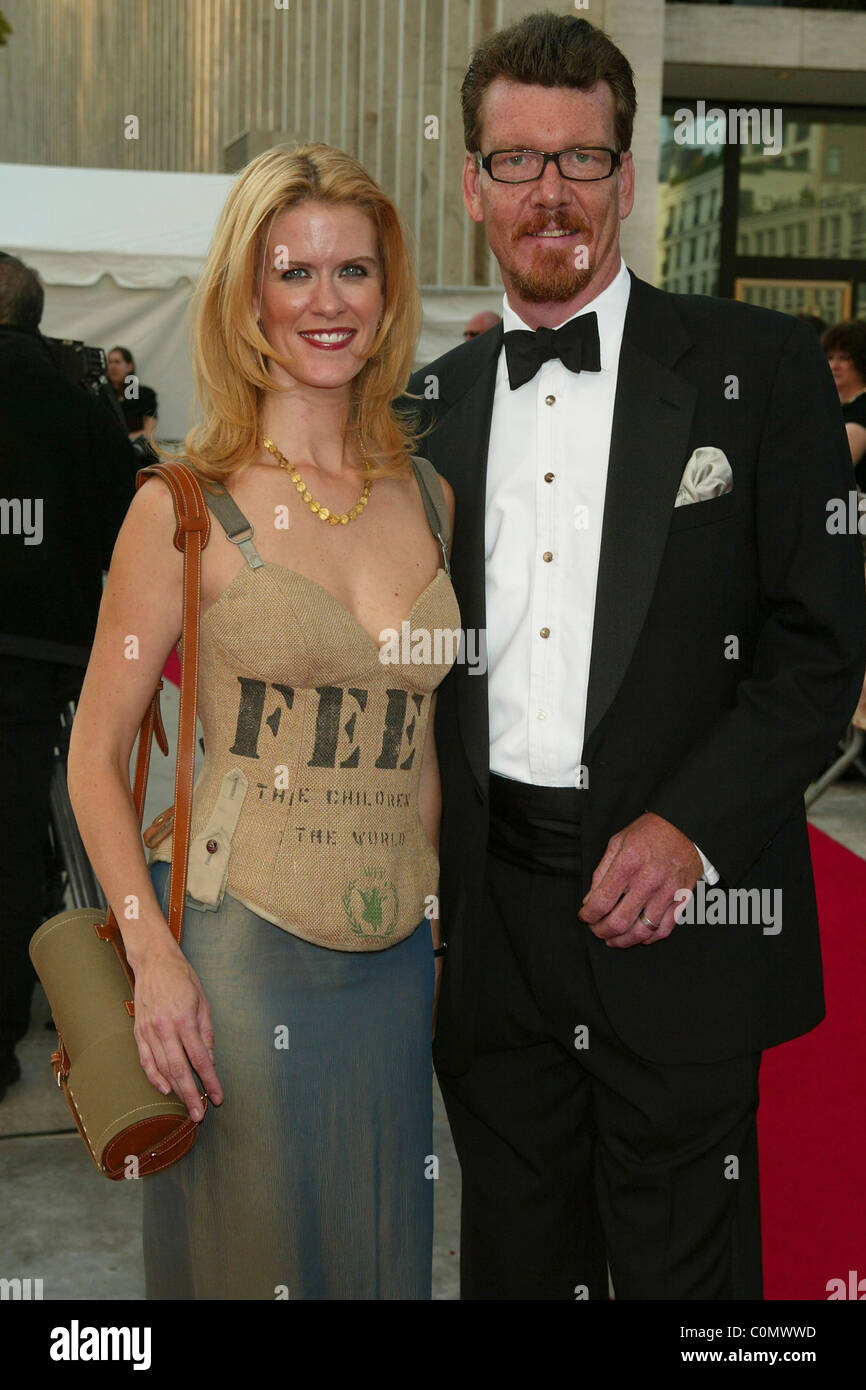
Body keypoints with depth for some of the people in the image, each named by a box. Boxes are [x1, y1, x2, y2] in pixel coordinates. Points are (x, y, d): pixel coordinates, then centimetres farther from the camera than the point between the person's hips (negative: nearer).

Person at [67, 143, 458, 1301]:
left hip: (396, 962, 4)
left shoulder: (430, 500, 7)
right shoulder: (187, 507, -6)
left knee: (382, 1256, 16)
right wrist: (153, 956, -16)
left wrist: (438, 921, 11)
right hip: (235, 956, -4)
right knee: (246, 1255, 10)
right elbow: (95, 757, -5)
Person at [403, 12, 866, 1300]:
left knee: (683, 1263, 8)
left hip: (678, 906, -3)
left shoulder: (759, 367, -2)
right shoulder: (428, 402, 10)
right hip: (488, 915, 4)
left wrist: (688, 827, -16)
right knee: (516, 1260, 16)